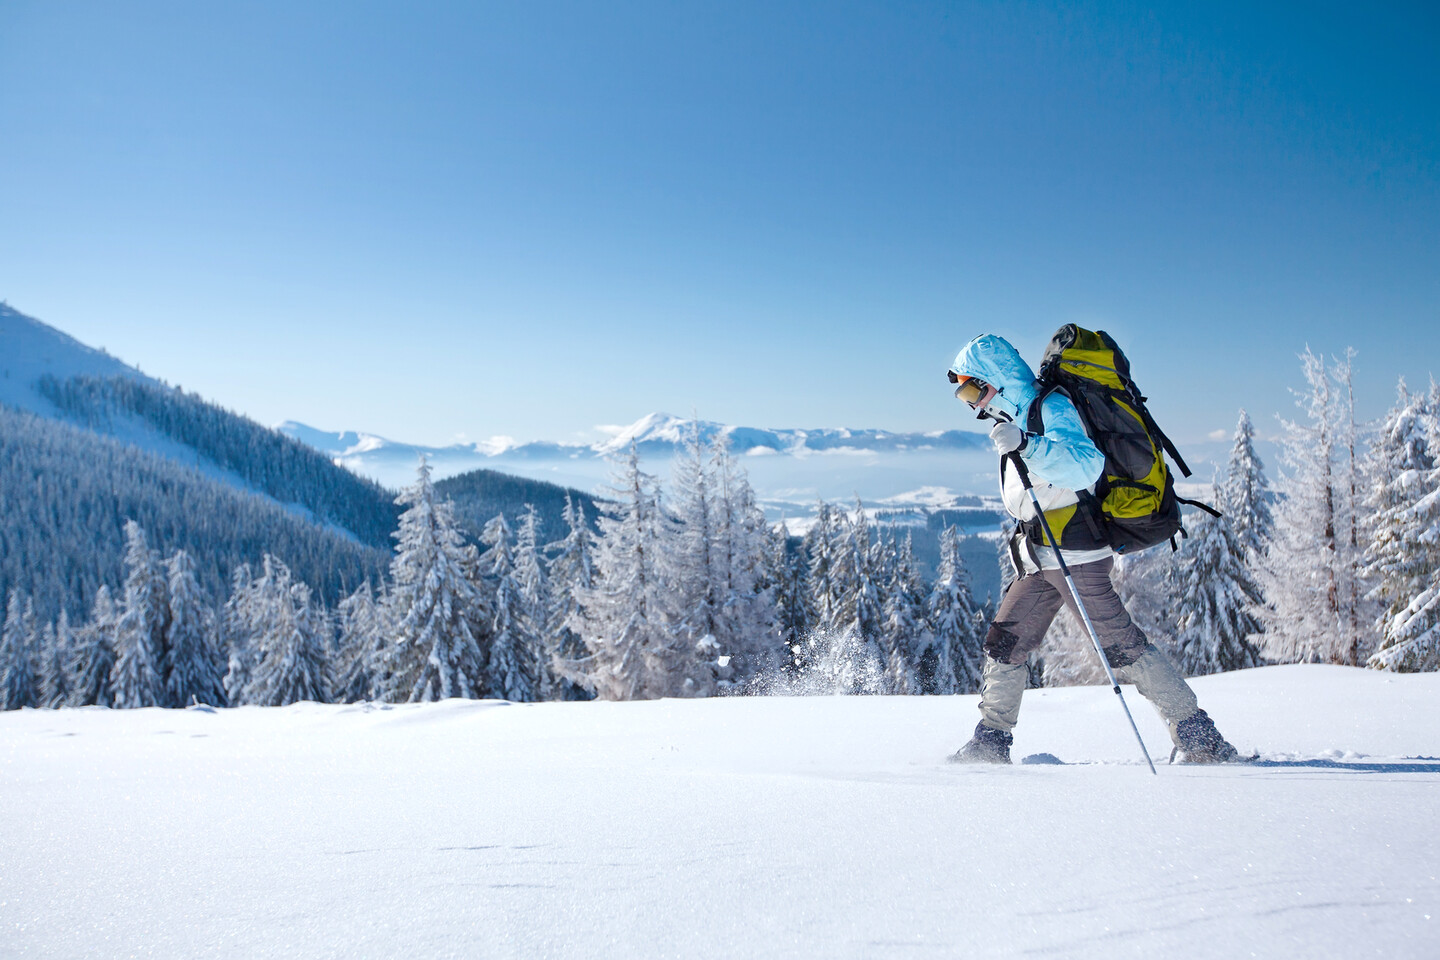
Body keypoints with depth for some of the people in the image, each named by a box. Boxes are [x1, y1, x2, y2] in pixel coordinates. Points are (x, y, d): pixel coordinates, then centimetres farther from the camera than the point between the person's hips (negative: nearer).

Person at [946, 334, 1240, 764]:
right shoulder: (1017, 418, 17)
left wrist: (1026, 446, -41)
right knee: (1004, 642, 7)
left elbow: (1086, 465, -30)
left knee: (1120, 644, -8)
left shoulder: (1050, 408, -12)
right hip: (1039, 557, 9)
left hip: (1072, 550, -9)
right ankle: (991, 742, 15)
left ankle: (1200, 738, 0)